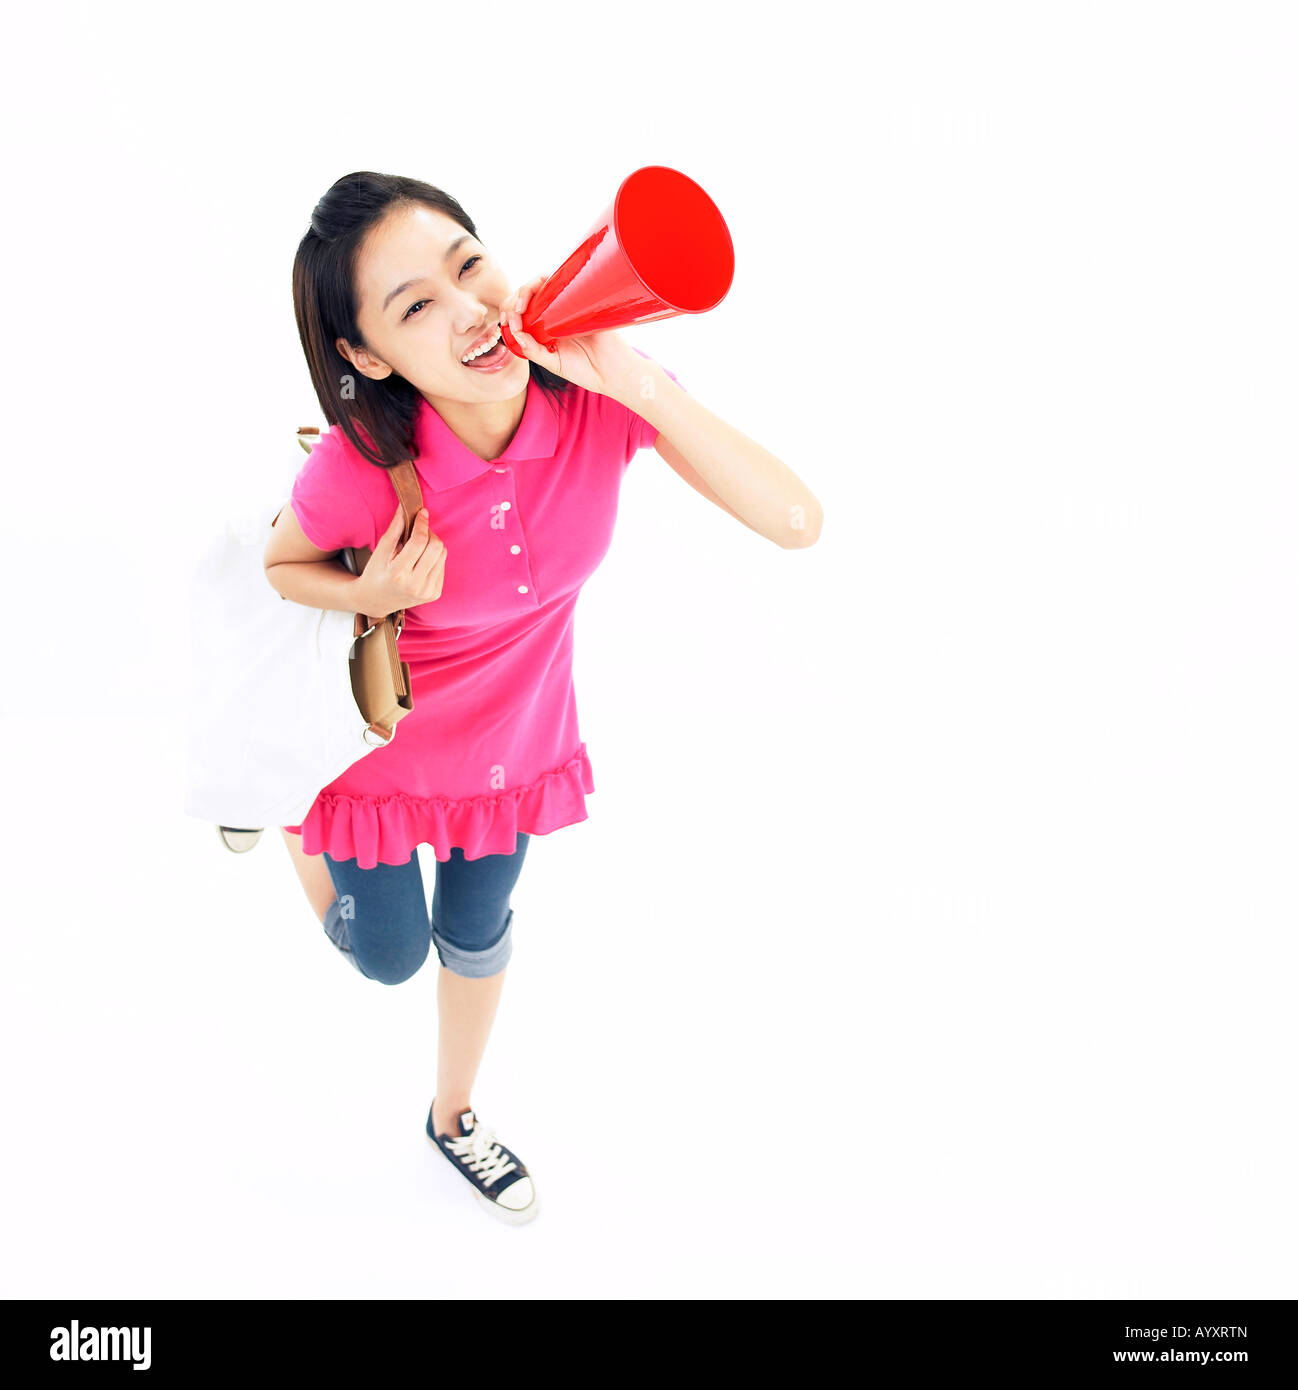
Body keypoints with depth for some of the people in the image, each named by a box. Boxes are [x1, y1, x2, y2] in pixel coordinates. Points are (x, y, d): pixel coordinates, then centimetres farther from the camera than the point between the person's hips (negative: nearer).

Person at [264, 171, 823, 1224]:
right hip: (387, 741, -2)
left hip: (518, 732, 3)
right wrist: (370, 595, -32)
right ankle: (309, 827, 51)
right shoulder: (359, 470, -34)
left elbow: (795, 521, -35)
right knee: (386, 957, 18)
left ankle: (454, 1117, 55)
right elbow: (282, 564, -9)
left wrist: (635, 382, -43)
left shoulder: (597, 395, -29)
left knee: (477, 933, 25)